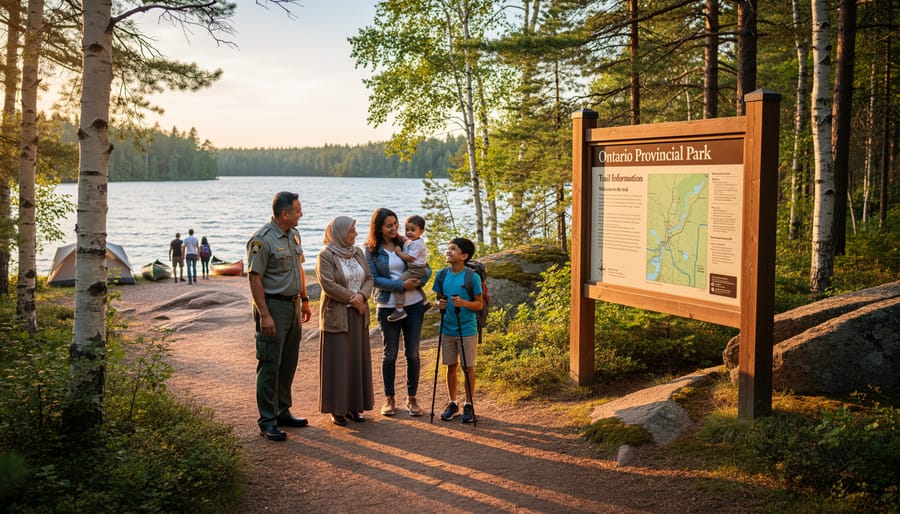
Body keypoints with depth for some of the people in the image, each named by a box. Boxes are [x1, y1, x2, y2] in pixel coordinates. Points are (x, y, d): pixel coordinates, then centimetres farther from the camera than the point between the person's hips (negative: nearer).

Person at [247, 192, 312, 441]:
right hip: (273, 306, -8)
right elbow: (255, 279, -17)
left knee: (288, 363, 14)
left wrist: (304, 300, 20)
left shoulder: (293, 234, 11)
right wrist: (264, 315, -21)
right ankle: (267, 421, 3)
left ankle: (282, 411, 26)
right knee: (269, 365, -3)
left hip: (292, 305, 9)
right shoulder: (262, 240, -16)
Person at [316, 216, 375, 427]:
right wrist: (352, 298, -14)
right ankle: (336, 409, 8)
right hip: (336, 316, -6)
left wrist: (362, 296, -12)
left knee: (357, 360, 8)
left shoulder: (358, 252, 10)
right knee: (337, 362, -1)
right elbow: (328, 284, -18)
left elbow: (369, 278, 7)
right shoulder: (326, 255, -9)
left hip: (358, 315, 6)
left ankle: (353, 406, 17)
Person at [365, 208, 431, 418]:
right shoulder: (371, 250, -3)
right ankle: (389, 398, 21)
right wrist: (401, 285, -19)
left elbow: (426, 268, 7)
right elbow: (374, 279, -11)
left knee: (412, 353, 6)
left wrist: (420, 280, -15)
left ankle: (411, 398, 18)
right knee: (390, 353, 7)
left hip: (414, 305, 2)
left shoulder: (405, 244, 5)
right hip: (388, 307, -2)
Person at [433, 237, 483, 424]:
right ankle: (452, 403, 24)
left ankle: (469, 405, 16)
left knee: (468, 367, 3)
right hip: (447, 329, 4)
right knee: (451, 366, 11)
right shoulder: (443, 275, 3)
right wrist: (439, 304, -10)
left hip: (467, 330, -4)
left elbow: (479, 304, -6)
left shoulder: (472, 277, -10)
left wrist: (464, 303, -24)